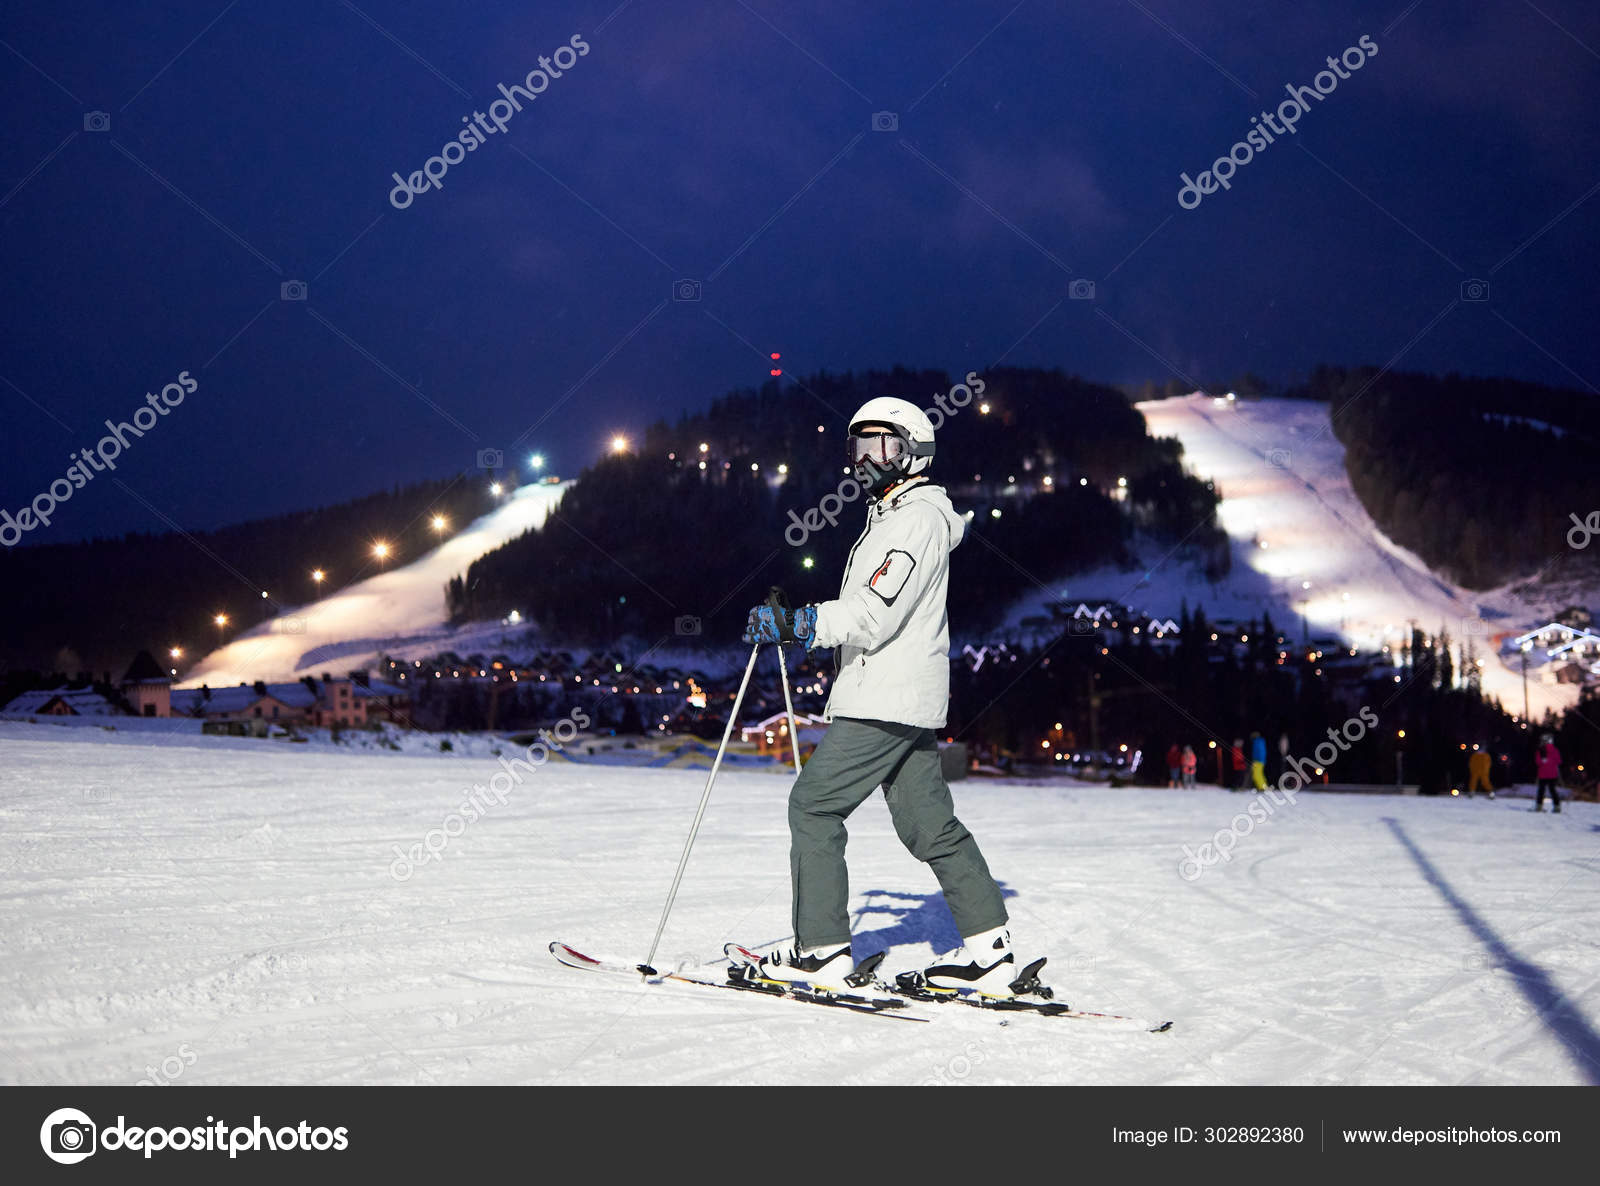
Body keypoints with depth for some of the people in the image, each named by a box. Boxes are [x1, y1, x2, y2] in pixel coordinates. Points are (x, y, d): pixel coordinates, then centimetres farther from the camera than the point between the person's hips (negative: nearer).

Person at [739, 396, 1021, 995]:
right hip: (904, 699, 10)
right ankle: (989, 950, 9)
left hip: (886, 698, -10)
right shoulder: (893, 515, 22)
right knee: (928, 822, 9)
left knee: (813, 804, -7)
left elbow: (875, 614, -22)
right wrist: (799, 624, 19)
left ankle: (823, 948, -5)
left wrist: (794, 624, -25)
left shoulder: (917, 519, -12)